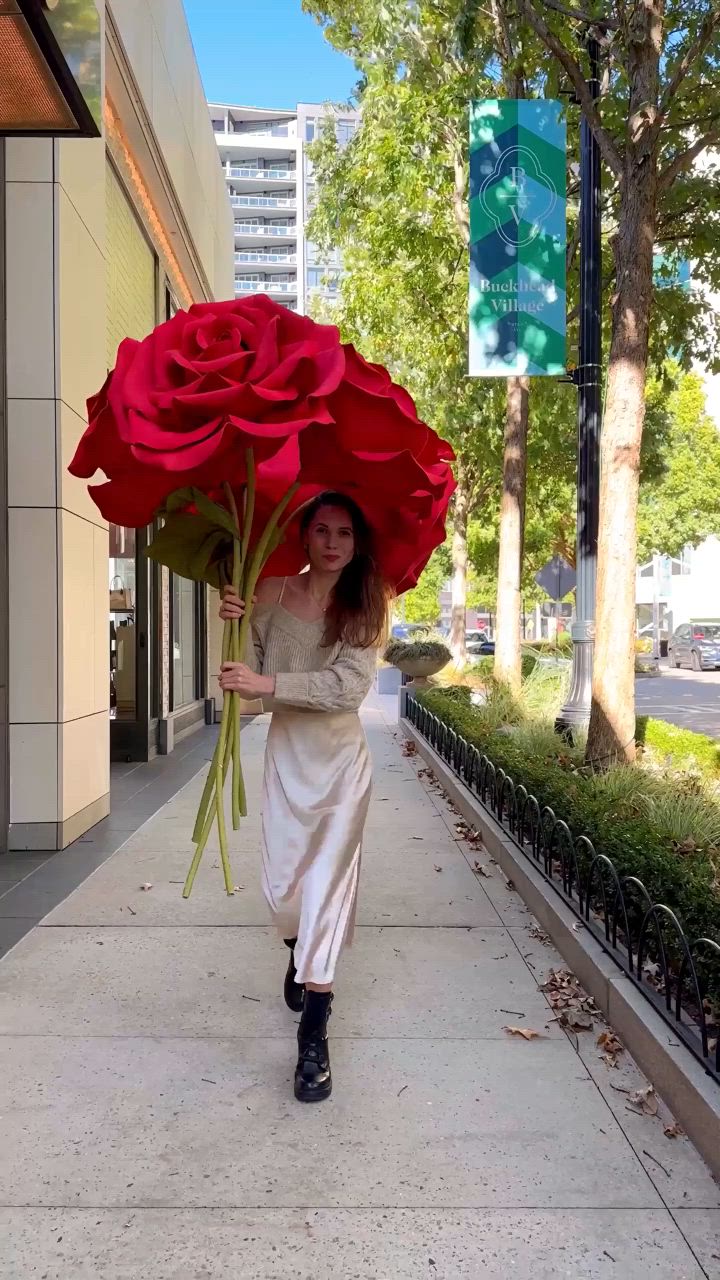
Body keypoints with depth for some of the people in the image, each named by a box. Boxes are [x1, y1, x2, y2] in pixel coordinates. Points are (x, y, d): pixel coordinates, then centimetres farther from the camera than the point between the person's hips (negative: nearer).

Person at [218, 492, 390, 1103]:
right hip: (285, 754, 2)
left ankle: (314, 1038, 4)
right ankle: (302, 958, 46)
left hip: (340, 760, -2)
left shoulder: (363, 607, -8)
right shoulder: (272, 593, -3)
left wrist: (268, 684, -27)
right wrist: (235, 624, -20)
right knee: (283, 886, 10)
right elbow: (248, 676, -3)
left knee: (329, 883, -4)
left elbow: (350, 685, -20)